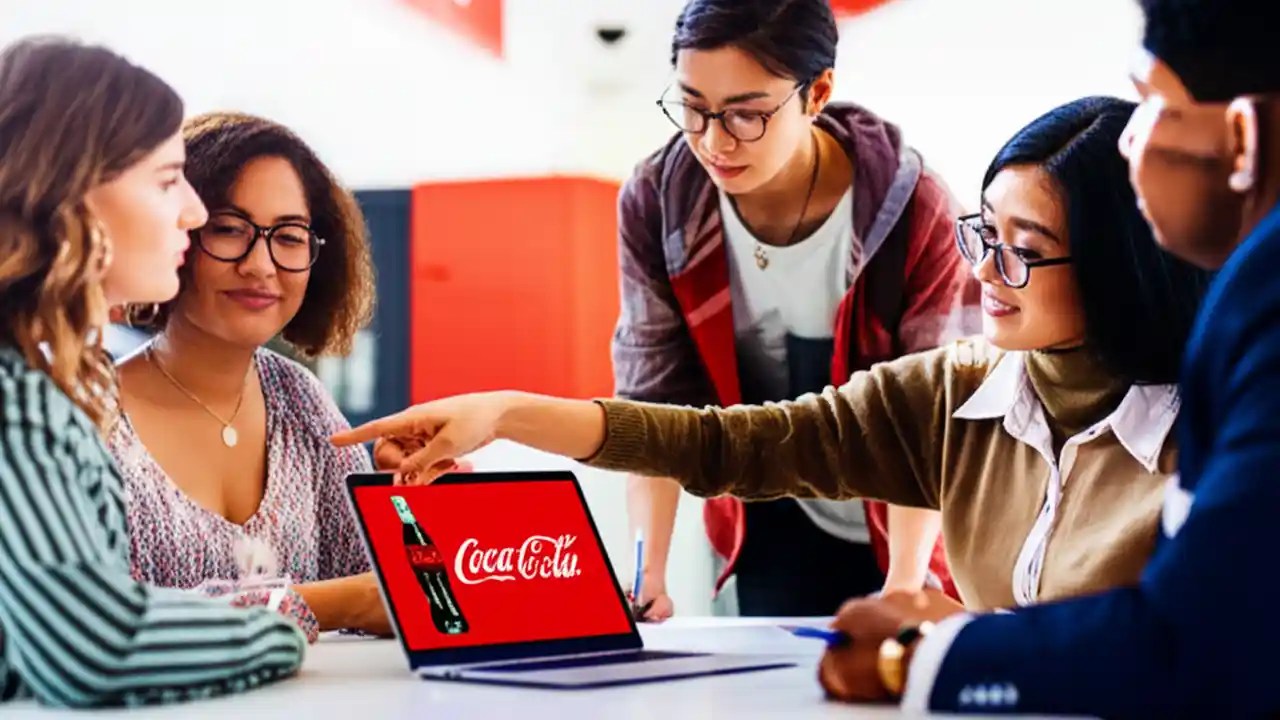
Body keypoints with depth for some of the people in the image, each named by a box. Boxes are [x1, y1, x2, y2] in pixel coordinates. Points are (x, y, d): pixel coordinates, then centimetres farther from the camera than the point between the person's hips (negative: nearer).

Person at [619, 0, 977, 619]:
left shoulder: (912, 212, -25)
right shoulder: (656, 203, -17)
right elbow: (656, 400, -14)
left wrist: (904, 587, -30)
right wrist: (646, 573, -24)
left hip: (904, 533, -2)